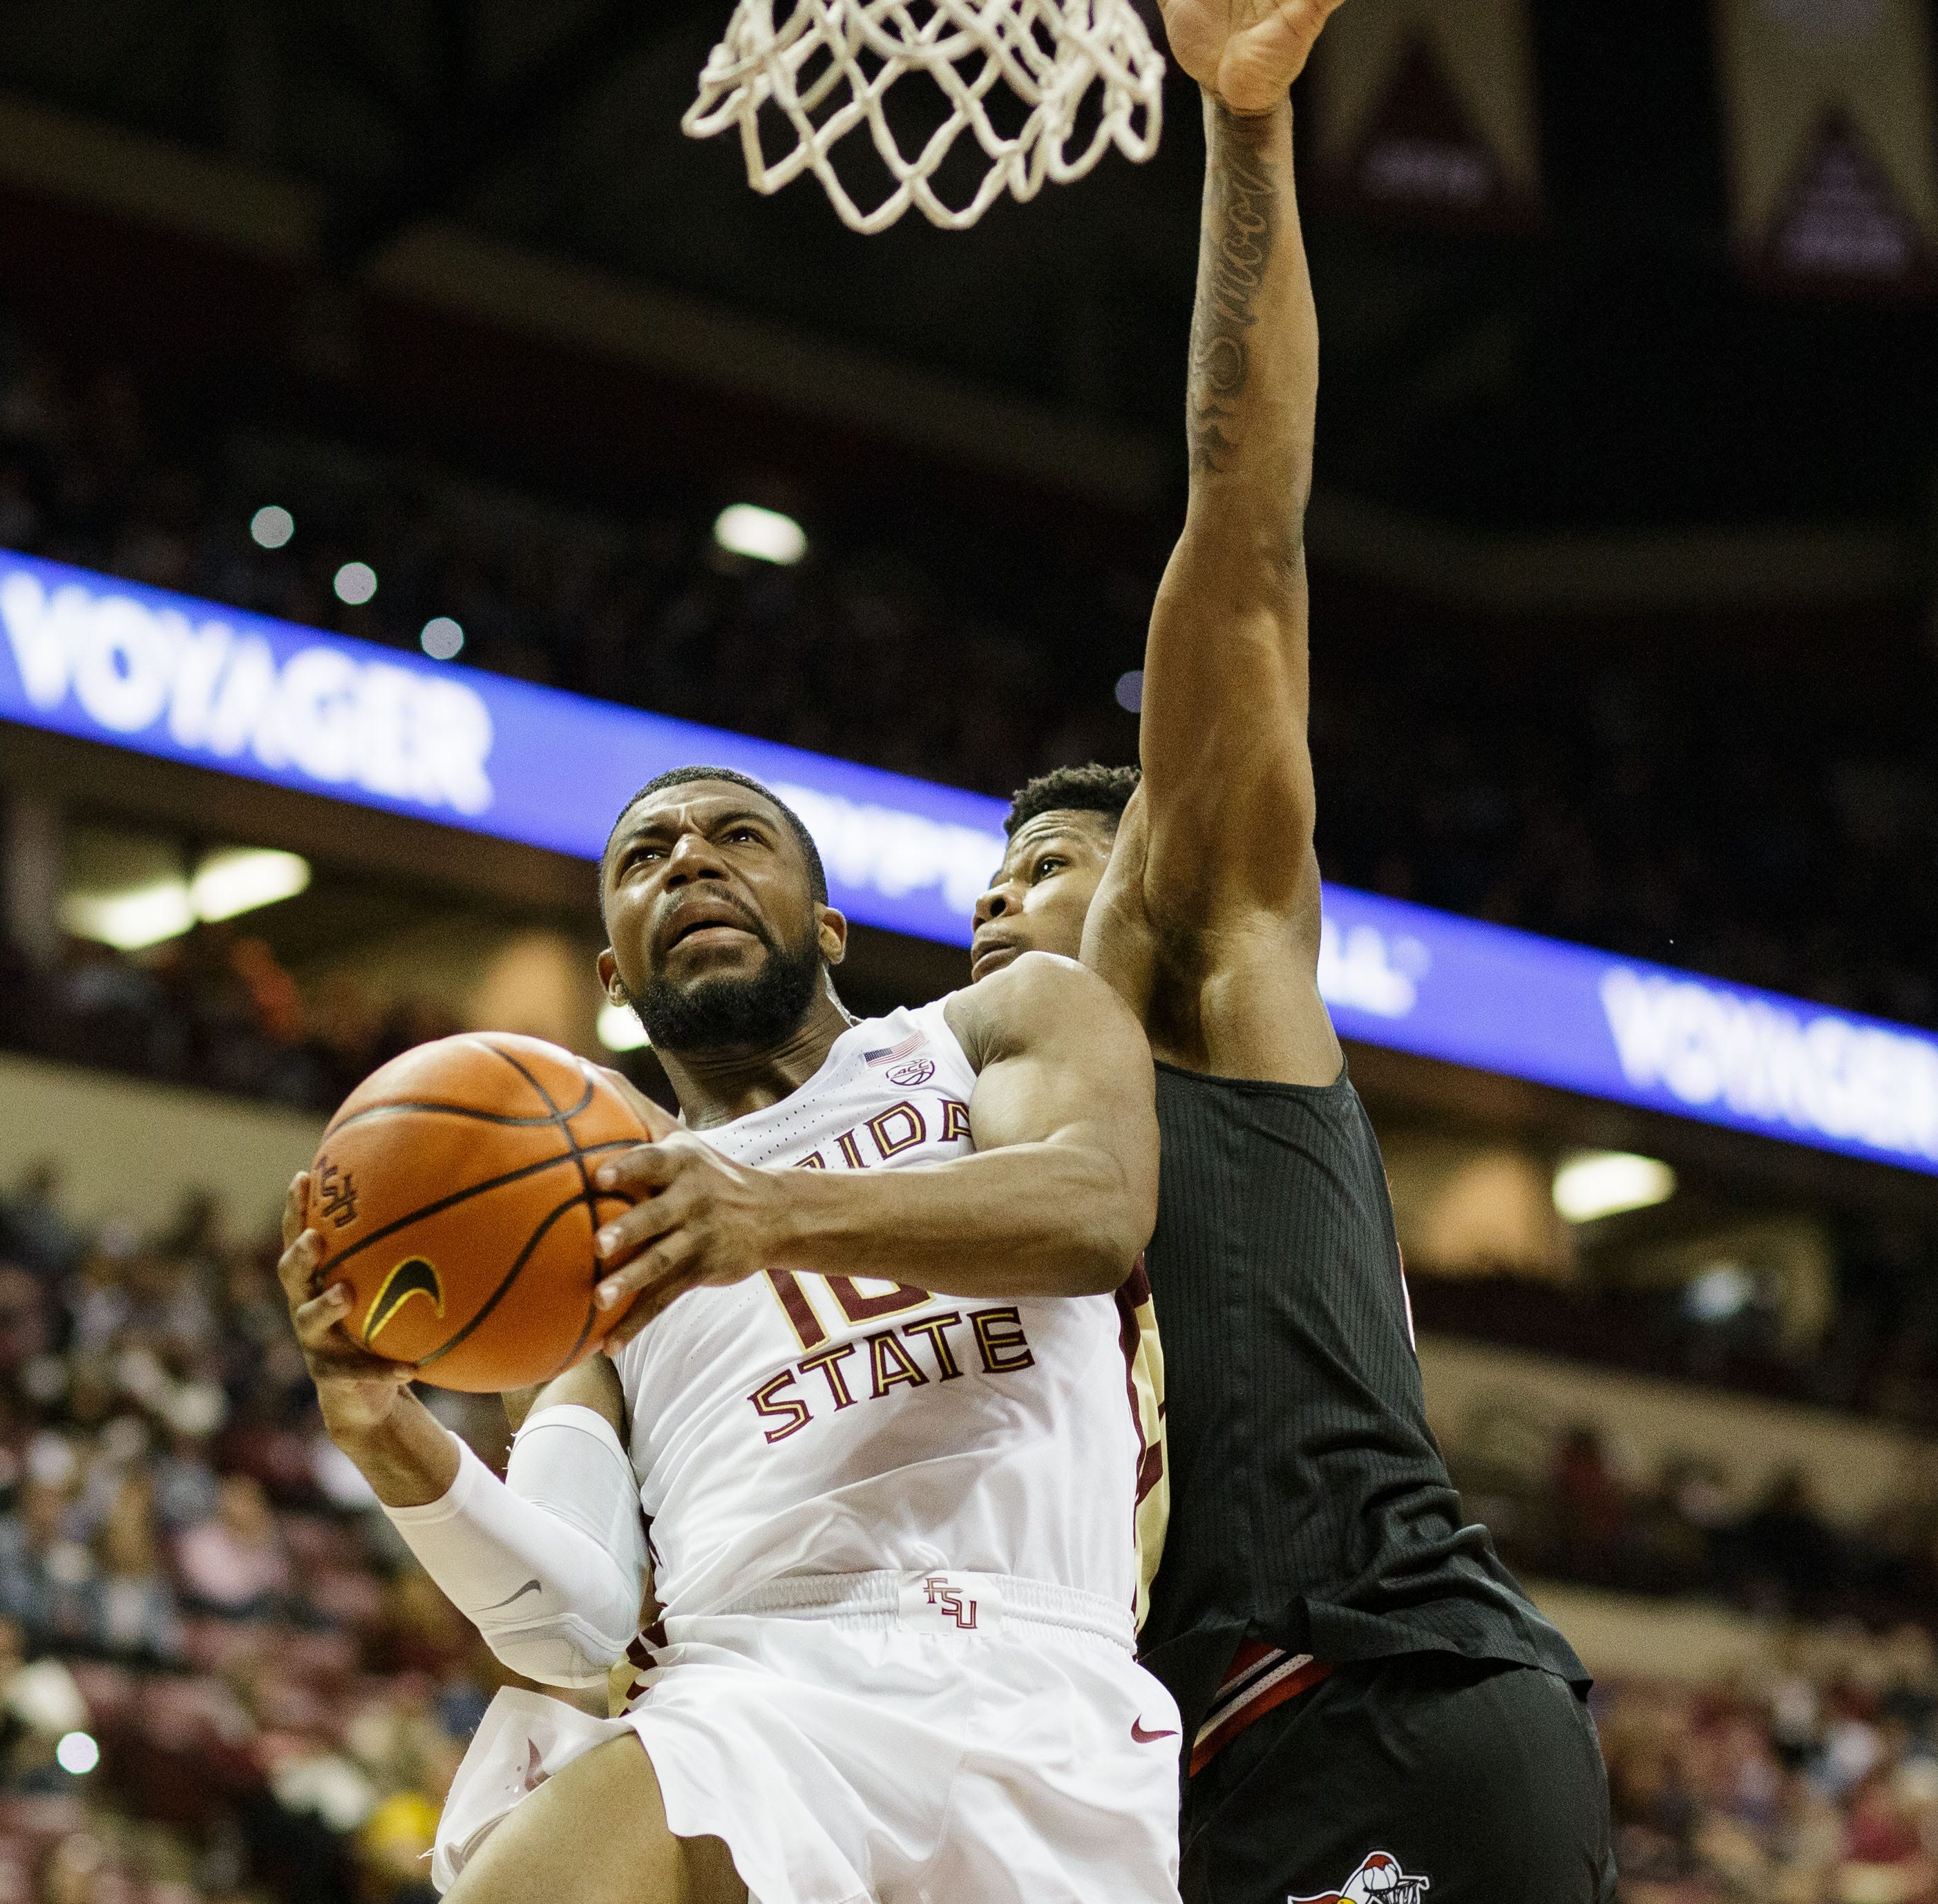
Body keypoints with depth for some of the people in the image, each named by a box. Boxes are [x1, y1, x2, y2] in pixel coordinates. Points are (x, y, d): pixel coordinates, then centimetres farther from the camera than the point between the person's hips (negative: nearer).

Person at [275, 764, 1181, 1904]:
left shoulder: (1000, 1031, 20)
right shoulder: (600, 1235, 27)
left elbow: (1097, 1210, -6)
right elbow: (575, 1623, 12)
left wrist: (787, 1211, -24)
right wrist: (394, 1444, -8)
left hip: (1030, 1688, -1)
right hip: (739, 1684, 1)